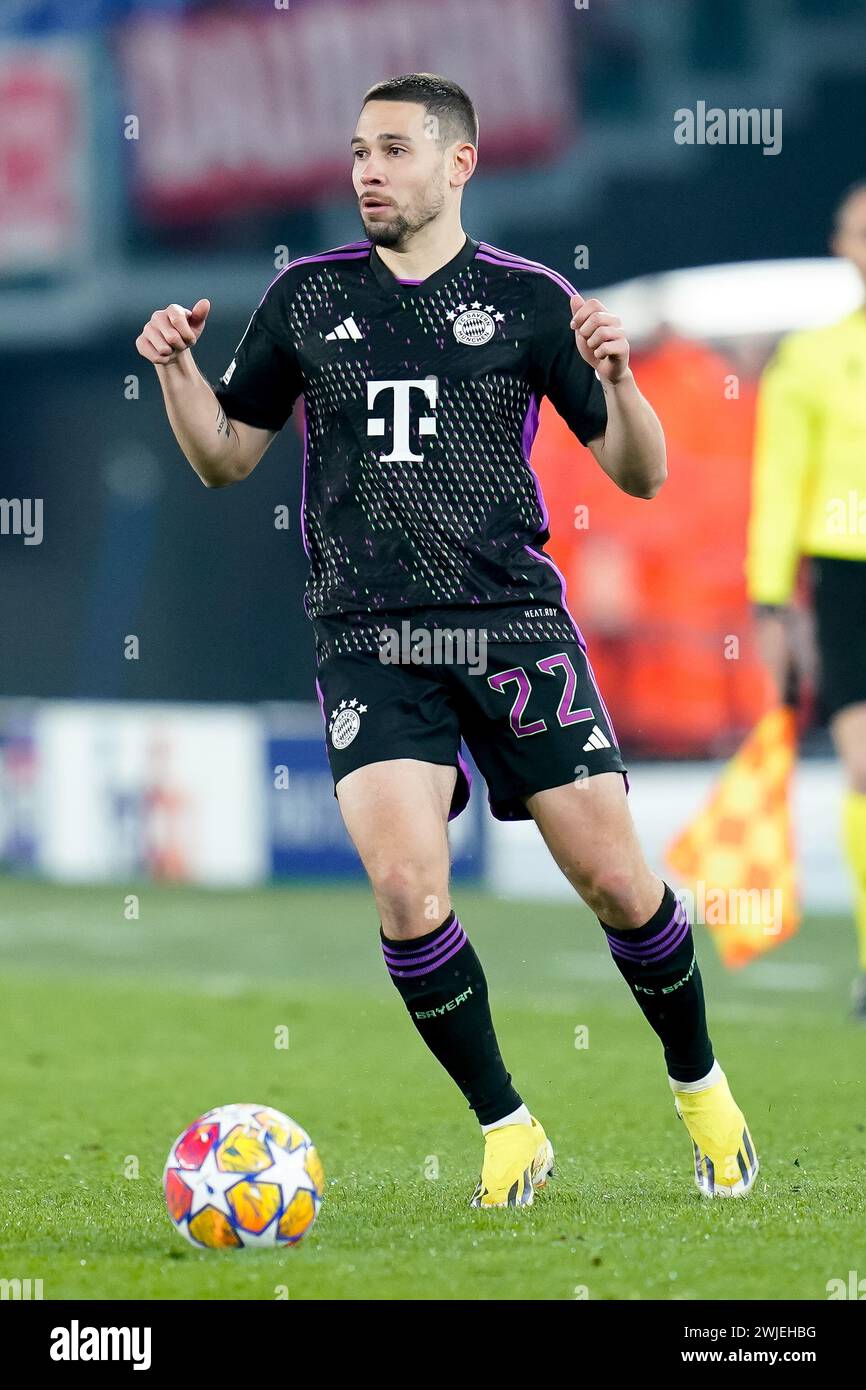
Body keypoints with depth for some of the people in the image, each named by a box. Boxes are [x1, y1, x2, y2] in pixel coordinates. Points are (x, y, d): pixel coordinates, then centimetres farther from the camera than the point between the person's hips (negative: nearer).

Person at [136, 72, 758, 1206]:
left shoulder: (528, 298, 3)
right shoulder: (307, 296, 9)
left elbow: (641, 475, 5)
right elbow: (225, 457, 17)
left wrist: (614, 380, -14)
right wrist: (177, 370, -1)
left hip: (515, 621, -1)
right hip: (368, 639, 1)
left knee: (615, 881, -4)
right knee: (408, 893, -17)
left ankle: (700, 1087, 23)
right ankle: (509, 1132, 1)